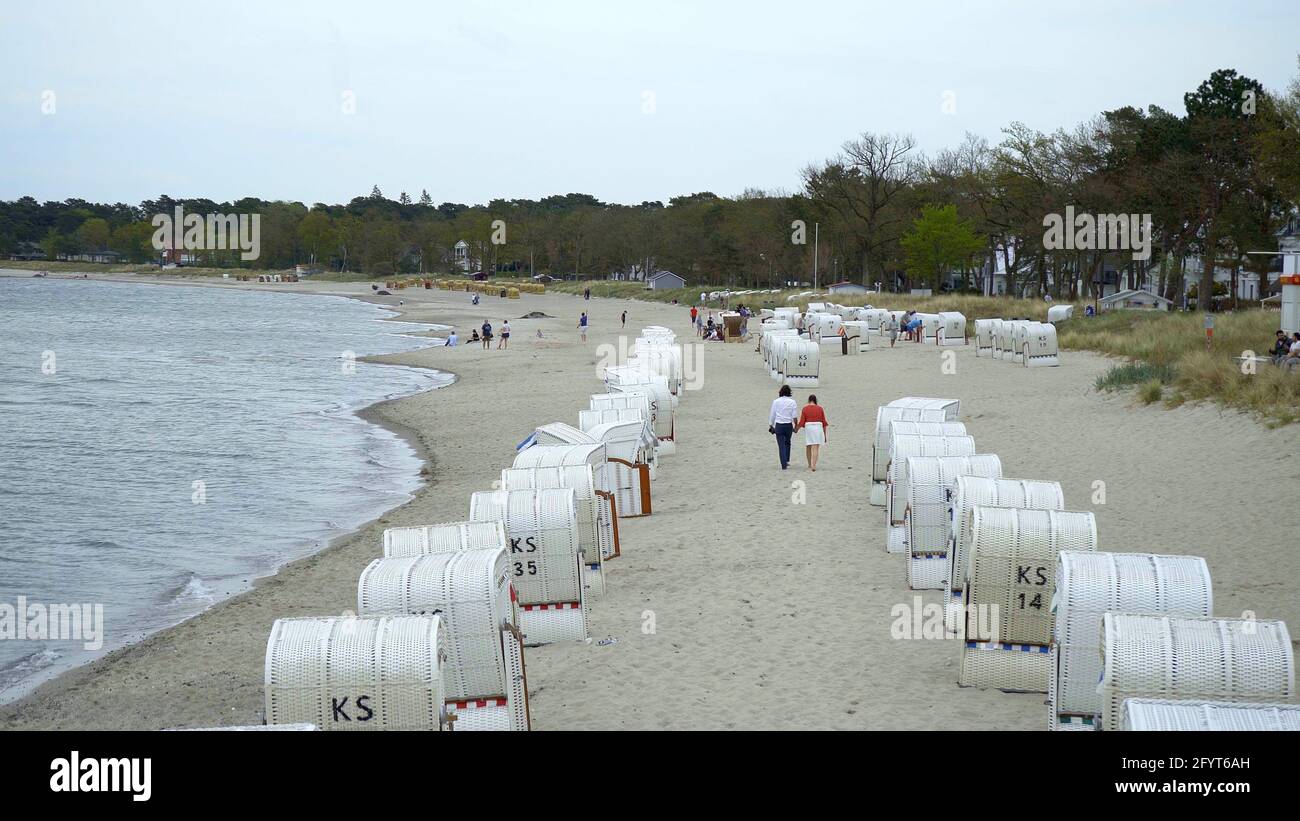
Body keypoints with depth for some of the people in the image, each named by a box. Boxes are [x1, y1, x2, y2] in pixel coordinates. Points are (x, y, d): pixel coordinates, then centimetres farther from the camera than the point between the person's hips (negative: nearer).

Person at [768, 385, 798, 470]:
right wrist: (796, 426, 6)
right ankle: (787, 460, 22)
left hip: (779, 425, -1)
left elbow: (772, 415, 2)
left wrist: (770, 425, 12)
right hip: (788, 425, 1)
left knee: (781, 445, 1)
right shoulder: (792, 402, -3)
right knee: (787, 443, 23)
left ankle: (784, 464, -4)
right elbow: (794, 416, -3)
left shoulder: (776, 401, -3)